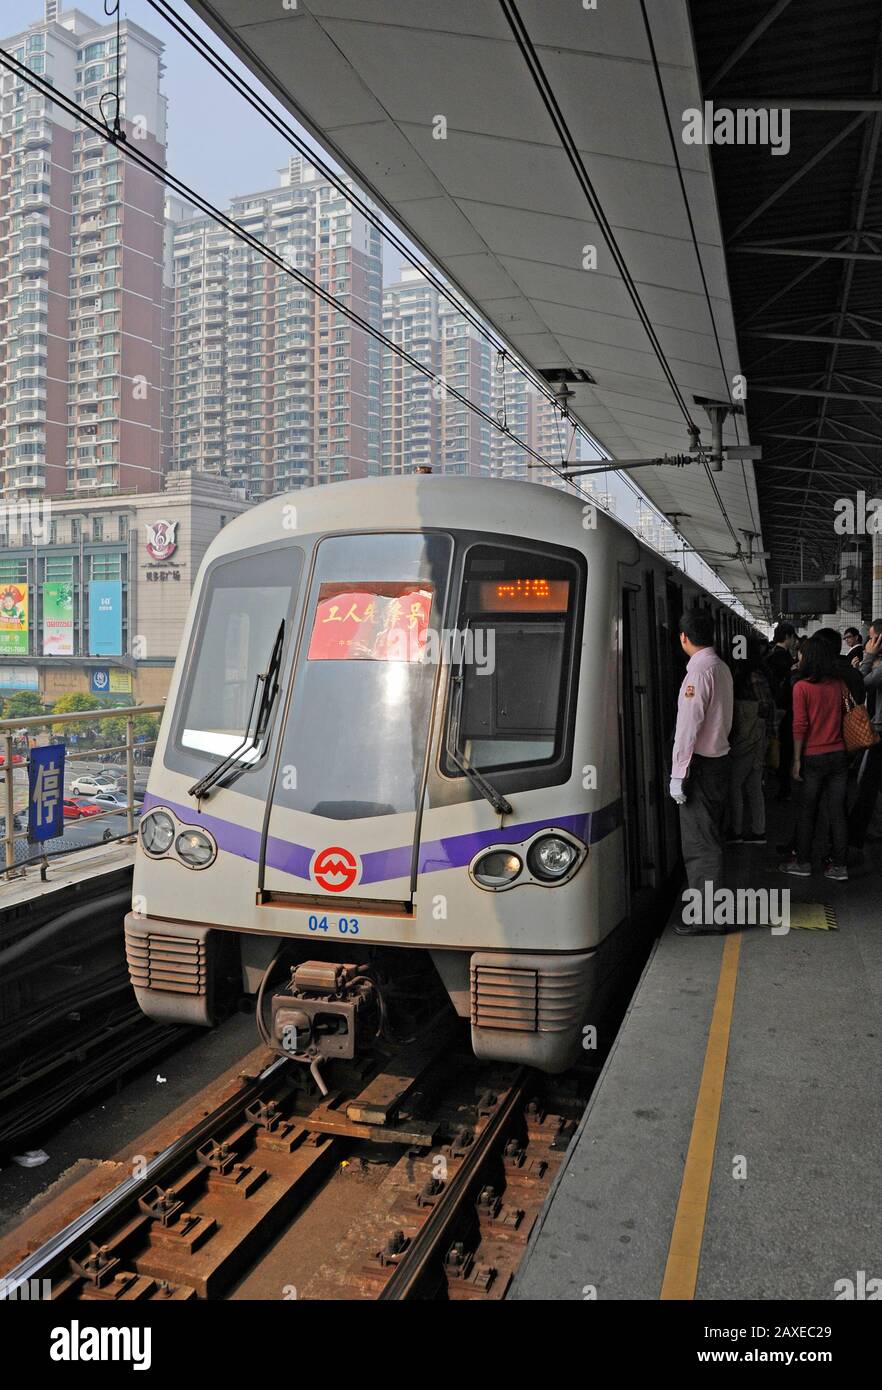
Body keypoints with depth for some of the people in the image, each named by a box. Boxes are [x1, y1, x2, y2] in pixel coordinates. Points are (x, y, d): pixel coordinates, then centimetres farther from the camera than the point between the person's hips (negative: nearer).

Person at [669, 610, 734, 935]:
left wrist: (678, 773, -18)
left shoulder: (699, 669, -17)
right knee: (709, 839, 18)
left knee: (699, 843, -3)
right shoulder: (721, 667, 11)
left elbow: (689, 725, -20)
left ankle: (708, 917, 2)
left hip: (701, 765, -9)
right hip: (719, 758, 9)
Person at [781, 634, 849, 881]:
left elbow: (800, 726, -13)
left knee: (807, 812, 9)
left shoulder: (802, 687, -12)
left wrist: (797, 760, -7)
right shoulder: (838, 685, -1)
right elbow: (843, 718, 3)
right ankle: (839, 866, 13)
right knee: (837, 812, 8)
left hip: (814, 758, -3)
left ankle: (803, 862, 18)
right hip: (839, 755, 3)